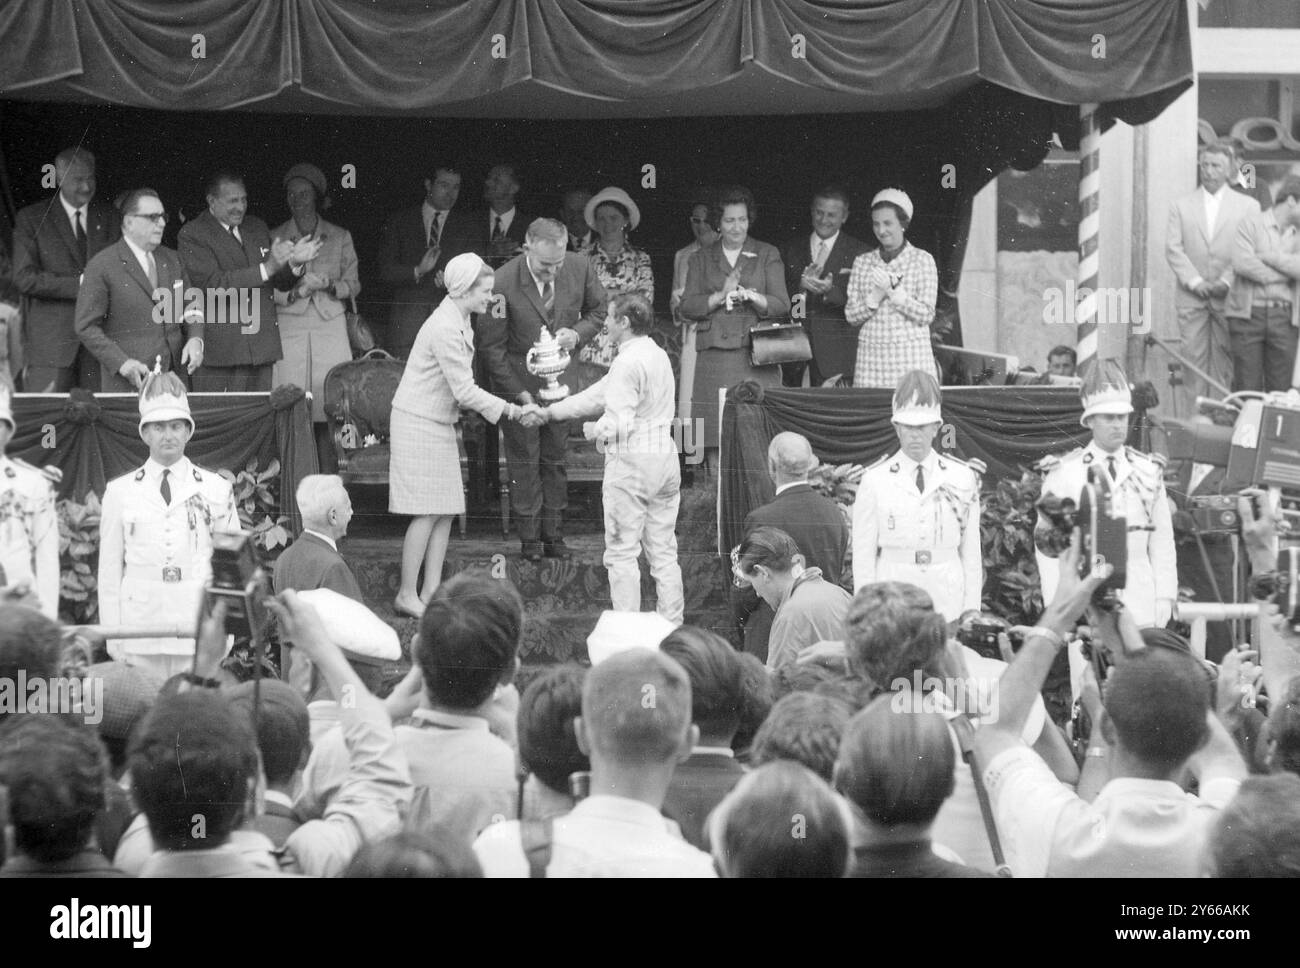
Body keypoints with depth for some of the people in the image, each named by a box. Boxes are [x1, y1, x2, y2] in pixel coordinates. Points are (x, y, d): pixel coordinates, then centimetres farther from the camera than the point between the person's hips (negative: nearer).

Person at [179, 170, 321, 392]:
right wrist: (267, 268, -21)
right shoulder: (192, 234, -4)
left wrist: (294, 263, -5)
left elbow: (281, 283, 18)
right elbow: (214, 286, -17)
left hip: (262, 347, 6)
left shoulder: (257, 228, 16)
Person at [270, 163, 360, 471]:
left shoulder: (339, 237, 11)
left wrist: (328, 285, -9)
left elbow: (353, 284, 10)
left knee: (329, 411, -5)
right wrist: (294, 291, -13)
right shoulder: (275, 238, 9)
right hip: (290, 328, -1)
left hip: (330, 328, 1)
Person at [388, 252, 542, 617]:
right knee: (428, 512, -8)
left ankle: (431, 592, 10)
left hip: (440, 423, 9)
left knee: (445, 511, 6)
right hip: (419, 424, -9)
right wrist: (513, 411, -21)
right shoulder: (444, 329, -23)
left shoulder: (460, 322, 8)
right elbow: (465, 391, -23)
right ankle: (407, 595, -1)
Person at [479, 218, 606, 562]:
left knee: (556, 459, 8)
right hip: (518, 380, -3)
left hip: (560, 378, 3)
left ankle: (553, 535, 16)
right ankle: (529, 537, 10)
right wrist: (519, 395, -15)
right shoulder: (503, 282, -21)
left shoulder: (580, 268, -10)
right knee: (524, 461, 0)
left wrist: (578, 333, -13)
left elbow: (600, 309, 9)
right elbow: (492, 347, -13)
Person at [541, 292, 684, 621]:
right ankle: (672, 624, 15)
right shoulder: (658, 354, 12)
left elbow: (620, 423, -23)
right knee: (663, 551, 12)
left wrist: (594, 430, -2)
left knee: (622, 551, 0)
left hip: (631, 461, -8)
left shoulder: (627, 362, -17)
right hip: (665, 458, 8)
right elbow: (601, 393, 19)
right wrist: (551, 411, 22)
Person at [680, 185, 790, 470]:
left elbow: (782, 304, 3)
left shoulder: (768, 255, 12)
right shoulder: (701, 259, 14)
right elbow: (687, 307, 4)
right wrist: (721, 295, -10)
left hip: (756, 356, -1)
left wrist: (750, 296, -14)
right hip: (714, 358, 1)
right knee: (715, 439, -5)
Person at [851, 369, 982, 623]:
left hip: (948, 603, 1)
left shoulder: (962, 478, 6)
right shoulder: (875, 480, 1)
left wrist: (971, 612, 3)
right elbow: (863, 556, 2)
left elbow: (971, 554, 8)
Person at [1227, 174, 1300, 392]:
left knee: (1280, 389, 1)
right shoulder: (1252, 223, 2)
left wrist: (1270, 257, -9)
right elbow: (1242, 263, -13)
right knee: (1247, 388, -4)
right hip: (1249, 312, -4)